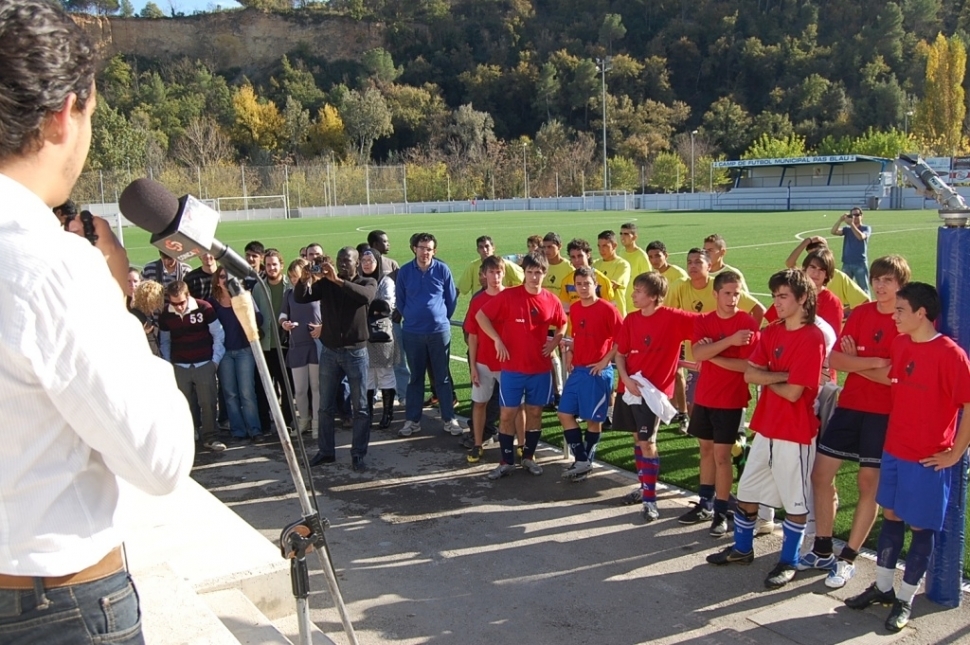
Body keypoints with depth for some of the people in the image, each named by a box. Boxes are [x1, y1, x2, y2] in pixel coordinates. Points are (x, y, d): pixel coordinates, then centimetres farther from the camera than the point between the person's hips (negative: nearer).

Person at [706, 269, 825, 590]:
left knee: (795, 501, 8)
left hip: (795, 432, -7)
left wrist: (766, 378, -5)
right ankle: (742, 548, 34)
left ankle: (789, 561, 24)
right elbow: (749, 374, -4)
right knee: (746, 491, 16)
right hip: (766, 427, 7)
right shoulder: (771, 332, 6)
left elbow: (792, 392, -20)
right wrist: (783, 375, -16)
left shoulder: (812, 338, -16)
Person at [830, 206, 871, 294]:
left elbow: (861, 237, -20)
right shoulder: (847, 229, 11)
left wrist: (851, 224, -23)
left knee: (864, 289, 1)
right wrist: (840, 220, -19)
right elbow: (833, 232, -7)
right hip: (846, 264, 4)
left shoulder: (866, 228, 2)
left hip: (860, 264, -4)